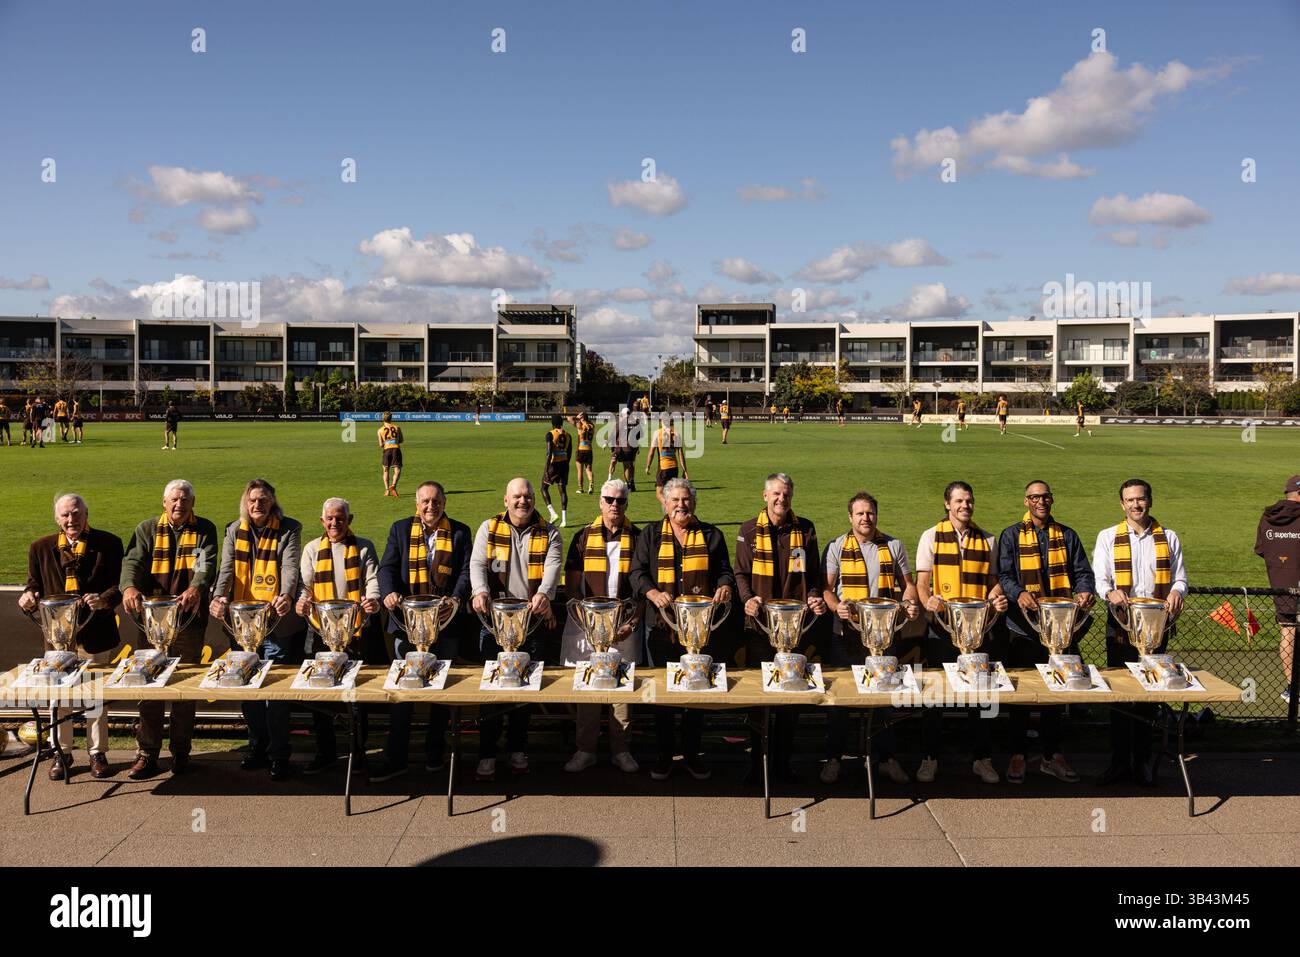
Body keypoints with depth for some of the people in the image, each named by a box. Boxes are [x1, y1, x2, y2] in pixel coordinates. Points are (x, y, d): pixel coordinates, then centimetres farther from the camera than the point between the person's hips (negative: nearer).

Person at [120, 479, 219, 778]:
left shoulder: (204, 530, 6)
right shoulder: (147, 529, 8)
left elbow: (207, 564, -10)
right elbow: (133, 561, -7)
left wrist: (196, 588, -32)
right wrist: (129, 587, -30)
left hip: (190, 618, 0)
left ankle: (181, 752, 17)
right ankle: (147, 754, 9)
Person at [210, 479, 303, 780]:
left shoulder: (289, 529, 0)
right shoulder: (234, 531, 11)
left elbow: (290, 567, -12)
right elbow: (227, 569, 1)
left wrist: (286, 595, -31)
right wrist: (219, 597, -19)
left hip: (276, 623, -4)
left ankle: (279, 755, 8)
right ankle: (258, 747, 26)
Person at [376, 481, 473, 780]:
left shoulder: (460, 532, 5)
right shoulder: (400, 529, 7)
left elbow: (466, 570, -2)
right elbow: (387, 567, 0)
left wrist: (457, 597, -21)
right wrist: (390, 592, -20)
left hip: (447, 621, 0)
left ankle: (435, 752, 25)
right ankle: (395, 758, 9)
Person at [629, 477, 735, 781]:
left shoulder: (711, 535, 10)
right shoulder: (651, 534, 8)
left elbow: (724, 570, 12)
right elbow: (638, 572, 0)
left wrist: (725, 586, -11)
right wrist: (653, 593, -19)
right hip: (663, 627, 0)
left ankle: (692, 753, 20)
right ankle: (665, 753, 18)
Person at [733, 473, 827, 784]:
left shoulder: (805, 529, 8)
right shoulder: (749, 531, 4)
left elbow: (813, 573, 12)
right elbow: (741, 572, 4)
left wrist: (814, 597, -7)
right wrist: (747, 598, -15)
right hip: (760, 622, -1)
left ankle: (783, 761, 19)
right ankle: (756, 762, 13)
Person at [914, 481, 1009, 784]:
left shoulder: (986, 540, 10)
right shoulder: (931, 537, 2)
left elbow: (992, 580, 13)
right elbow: (922, 581, -1)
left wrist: (996, 597, -9)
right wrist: (927, 600, -22)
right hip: (941, 627, -2)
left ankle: (982, 759, 19)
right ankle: (930, 758, 15)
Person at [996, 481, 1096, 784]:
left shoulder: (1067, 536, 14)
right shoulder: (1011, 535, 4)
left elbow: (1082, 571, 10)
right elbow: (1003, 574, -5)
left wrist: (1085, 590, -13)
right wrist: (1019, 593, -25)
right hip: (1023, 626, -3)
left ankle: (1052, 755, 20)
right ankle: (1018, 755, 11)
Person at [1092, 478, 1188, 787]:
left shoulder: (1168, 538, 11)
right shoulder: (1108, 537, 7)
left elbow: (1180, 578, 11)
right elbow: (1099, 578, 1)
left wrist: (1176, 592, -13)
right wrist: (1110, 592, -22)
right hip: (1121, 625, -1)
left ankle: (1143, 761, 16)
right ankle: (1120, 760, 11)